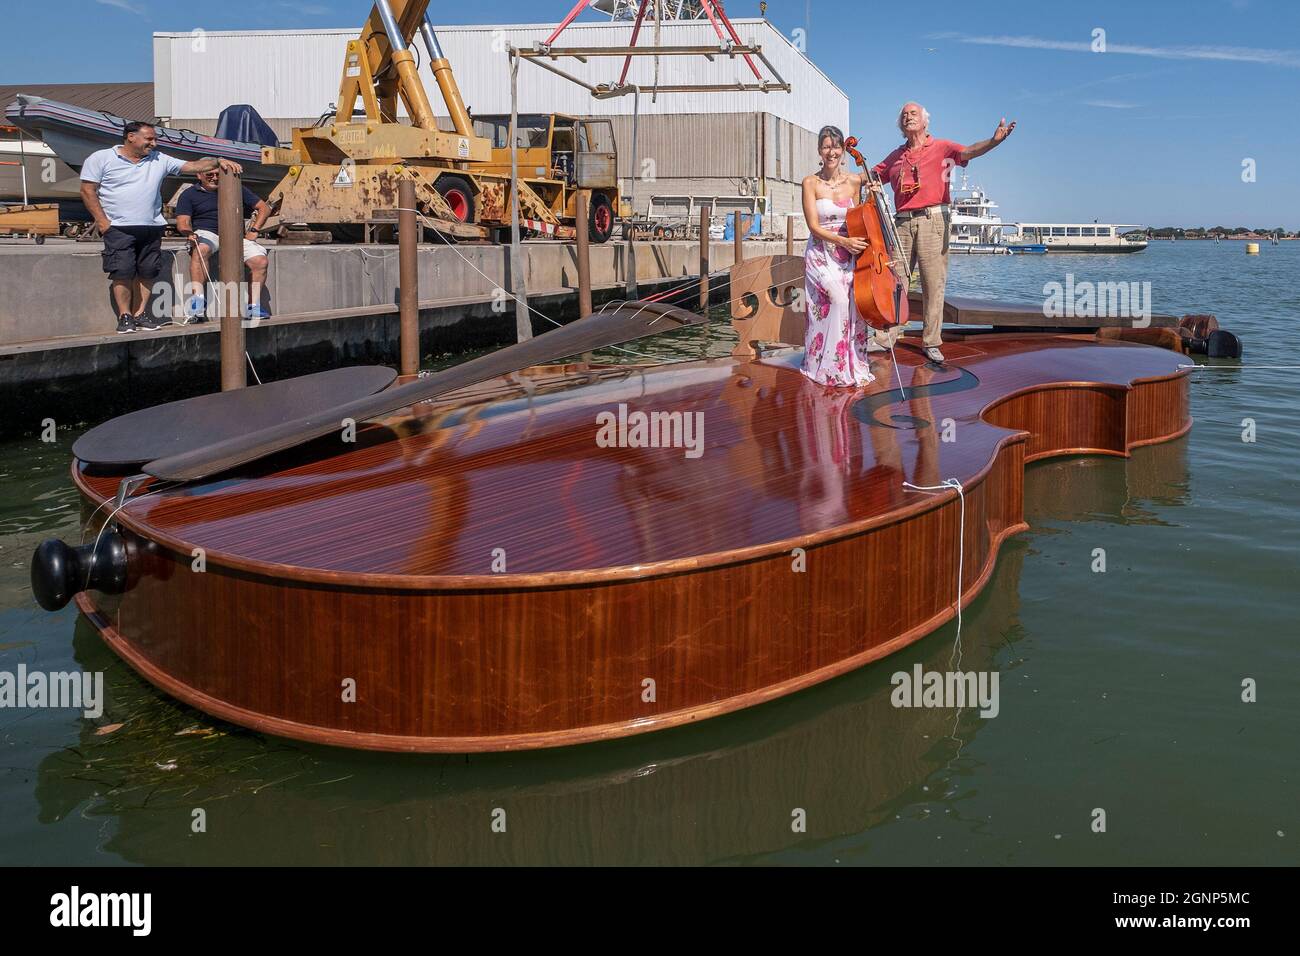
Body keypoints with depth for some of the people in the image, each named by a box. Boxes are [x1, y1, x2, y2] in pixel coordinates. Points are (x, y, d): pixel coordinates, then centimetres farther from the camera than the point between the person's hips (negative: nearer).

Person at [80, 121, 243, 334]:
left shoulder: (160, 160, 13)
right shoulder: (101, 159, 3)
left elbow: (193, 166, 6)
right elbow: (88, 190, 0)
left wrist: (217, 161, -10)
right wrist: (102, 221, -9)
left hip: (152, 227, 4)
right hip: (118, 228, -4)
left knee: (147, 272, 2)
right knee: (122, 272, -9)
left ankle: (139, 315, 10)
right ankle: (124, 317, -2)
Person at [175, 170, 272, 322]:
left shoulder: (235, 189, 18)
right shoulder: (189, 195, 12)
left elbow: (264, 207, 17)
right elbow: (183, 222, 0)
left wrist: (254, 230, 3)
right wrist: (189, 233, -24)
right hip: (206, 233, -2)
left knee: (260, 261, -23)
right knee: (201, 249, -39)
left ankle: (253, 306, -19)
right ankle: (198, 297, -46)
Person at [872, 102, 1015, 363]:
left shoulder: (941, 147, 6)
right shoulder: (896, 156, 20)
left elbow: (968, 151, -11)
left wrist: (993, 141, -31)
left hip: (933, 220, -3)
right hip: (902, 222, 4)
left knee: (933, 283, -3)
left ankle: (931, 343, 1)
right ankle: (887, 337, 7)